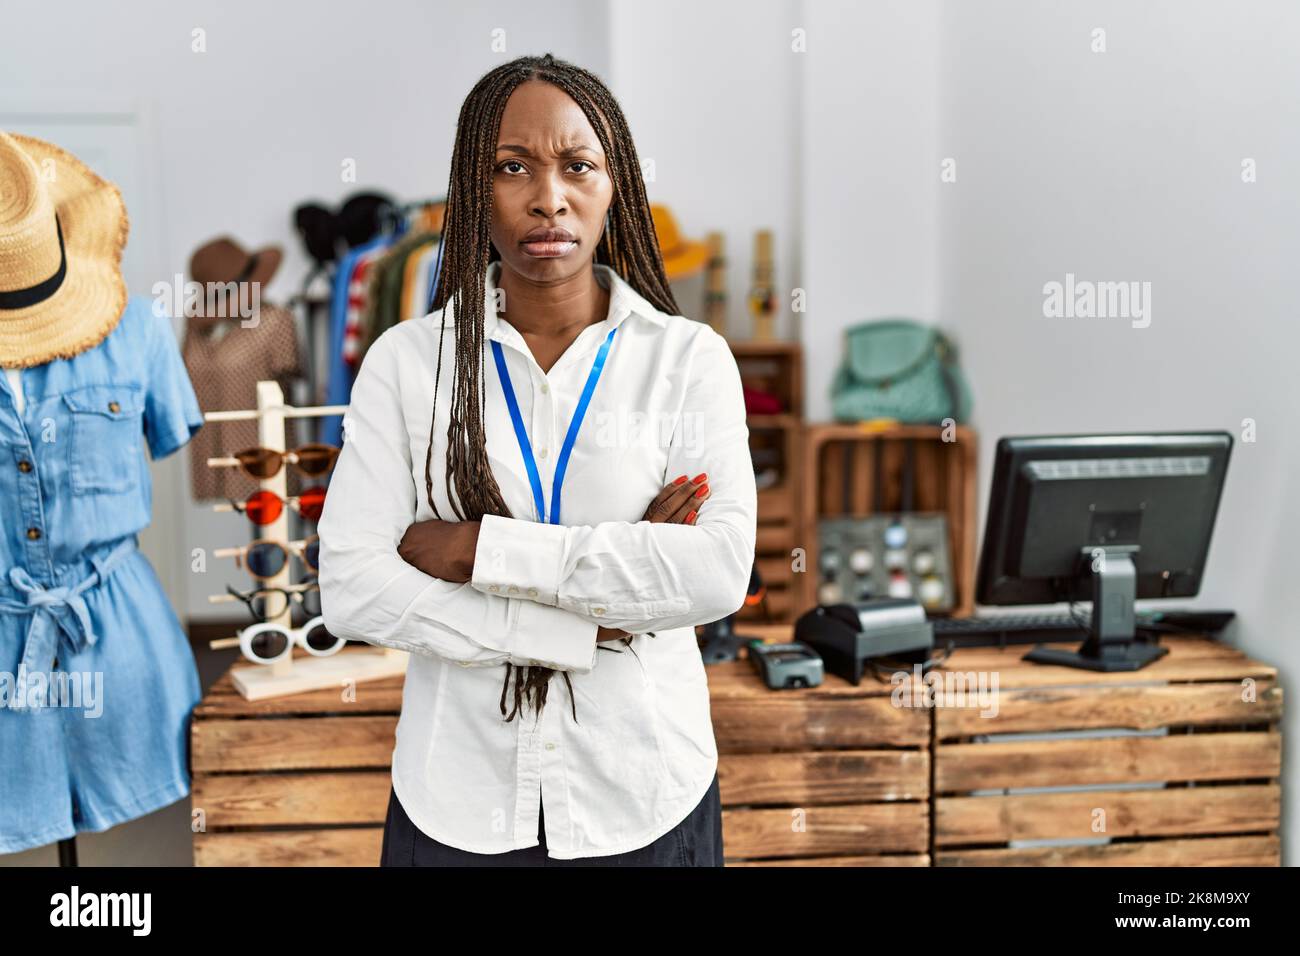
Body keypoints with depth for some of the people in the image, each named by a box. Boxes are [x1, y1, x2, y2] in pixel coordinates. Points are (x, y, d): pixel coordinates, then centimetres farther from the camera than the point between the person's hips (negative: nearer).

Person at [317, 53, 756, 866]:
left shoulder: (689, 358, -6)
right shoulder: (406, 360, -3)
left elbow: (722, 573, -18)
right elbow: (350, 587, -11)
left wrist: (477, 548, -18)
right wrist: (592, 626, -16)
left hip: (643, 798, 0)